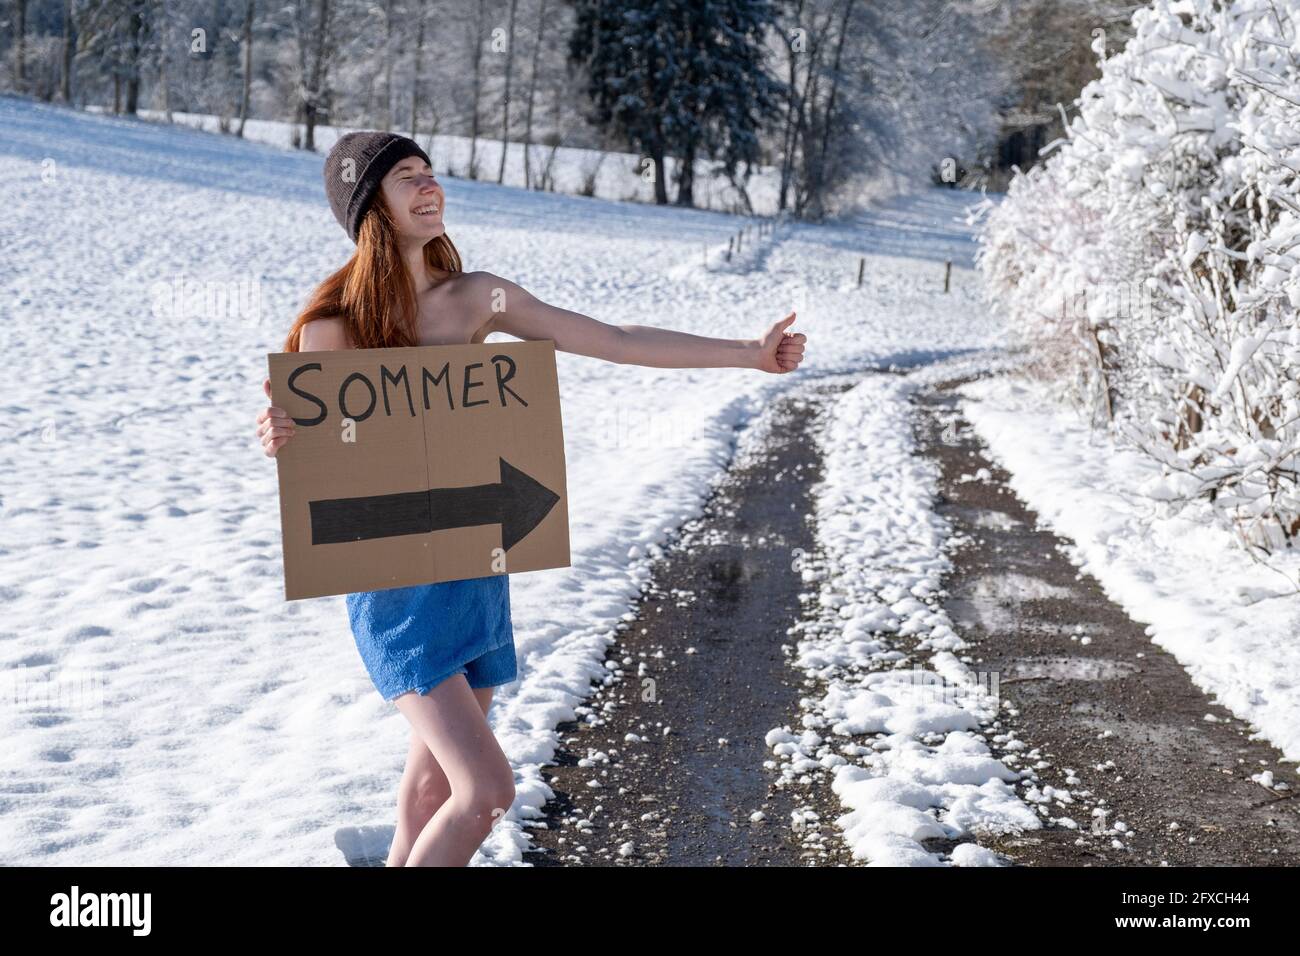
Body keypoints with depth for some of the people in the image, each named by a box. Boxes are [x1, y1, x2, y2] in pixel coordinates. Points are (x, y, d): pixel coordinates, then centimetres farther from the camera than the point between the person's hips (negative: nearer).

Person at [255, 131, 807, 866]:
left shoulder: (476, 299, 1)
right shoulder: (333, 325, -11)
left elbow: (616, 342, 5)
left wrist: (749, 353, 6)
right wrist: (277, 440, -31)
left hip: (477, 568, 5)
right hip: (396, 581, -5)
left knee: (437, 782, 17)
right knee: (488, 789, -13)